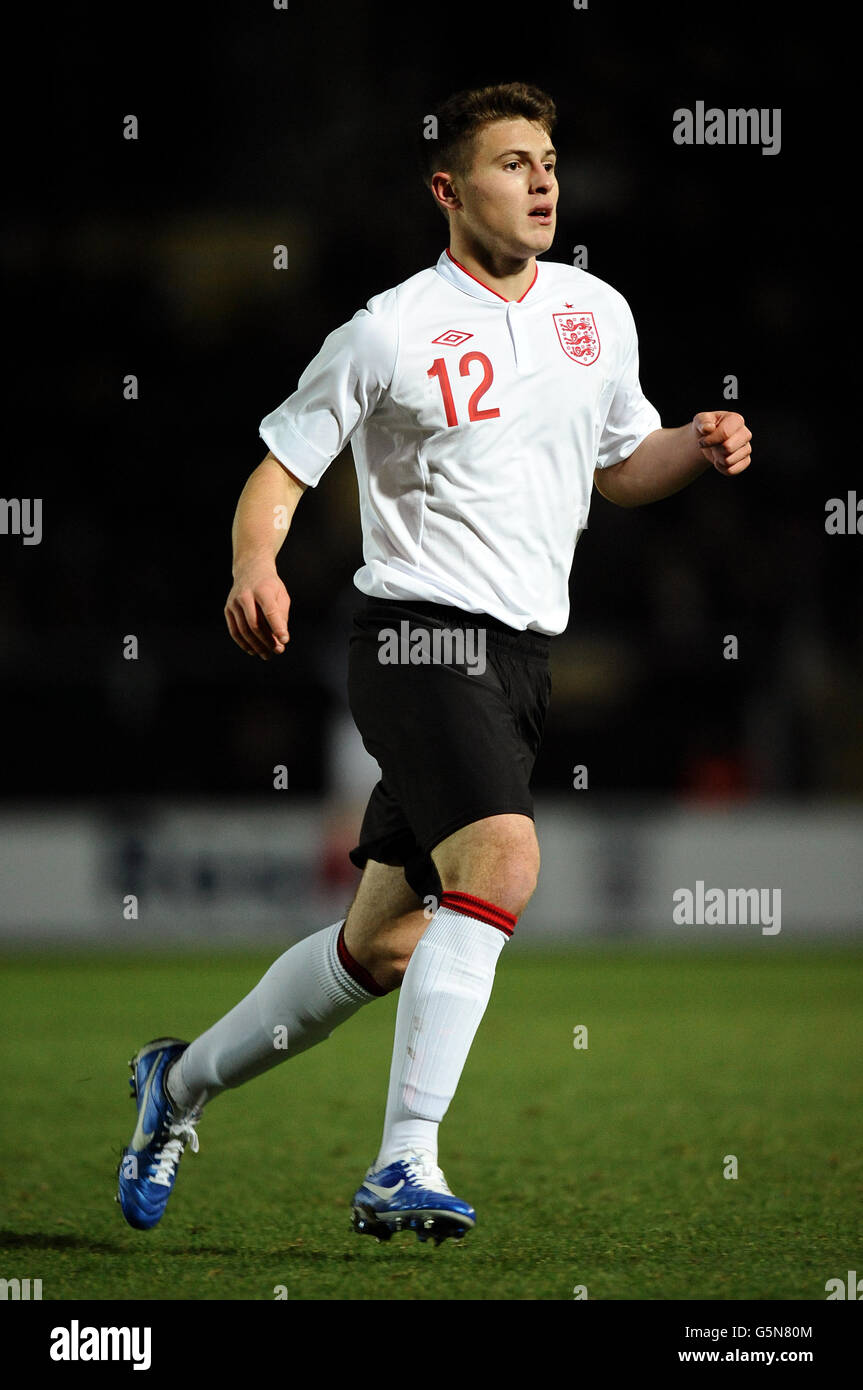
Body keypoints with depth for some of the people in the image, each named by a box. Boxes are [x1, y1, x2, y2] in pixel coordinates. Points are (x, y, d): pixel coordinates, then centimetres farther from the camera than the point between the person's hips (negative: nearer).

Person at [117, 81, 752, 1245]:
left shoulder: (599, 312, 11)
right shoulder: (392, 333, -8)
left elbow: (618, 467, 24)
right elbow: (281, 469, -4)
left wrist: (698, 448, 3)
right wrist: (257, 567, -24)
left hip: (522, 657, 7)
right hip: (421, 635, -7)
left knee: (385, 945, 11)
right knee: (503, 859, -29)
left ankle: (183, 1082, 33)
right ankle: (405, 1168, -29)